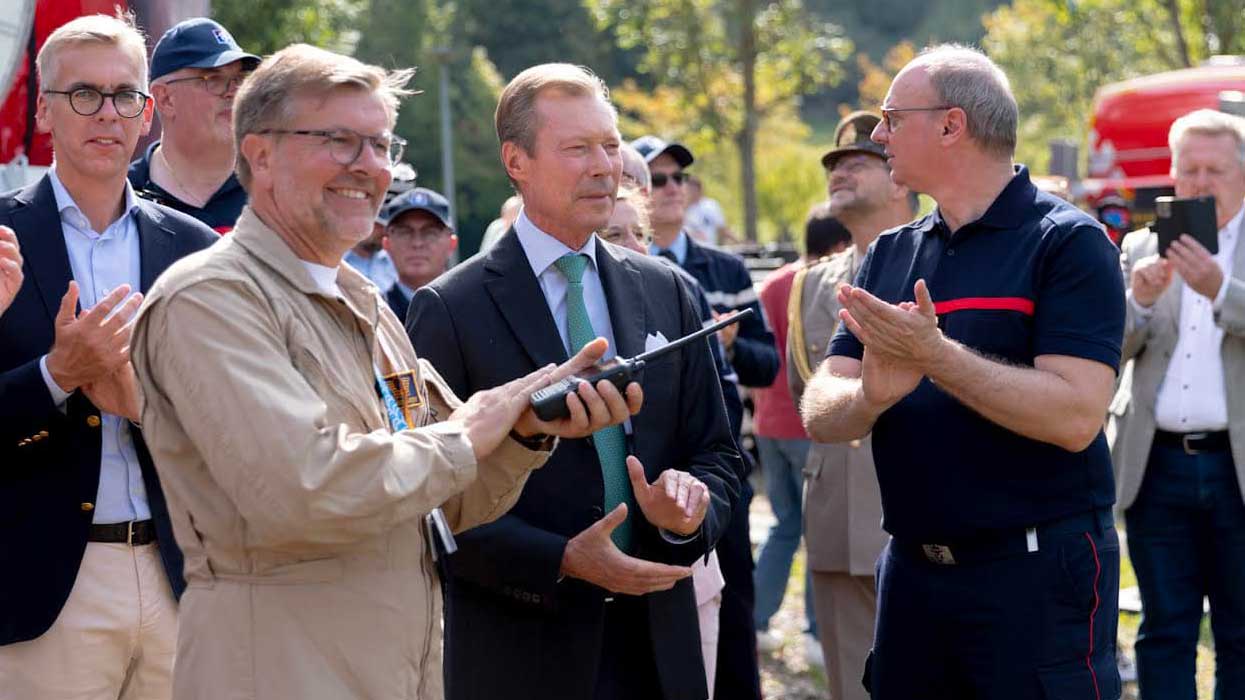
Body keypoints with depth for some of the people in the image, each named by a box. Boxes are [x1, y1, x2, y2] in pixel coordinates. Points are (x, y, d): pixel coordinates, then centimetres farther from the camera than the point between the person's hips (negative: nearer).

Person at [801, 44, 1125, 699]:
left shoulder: (1067, 243, -9)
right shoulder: (889, 255, 10)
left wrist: (935, 356, -25)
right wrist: (872, 395, -20)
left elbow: (1074, 417, -20)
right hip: (911, 570, 6)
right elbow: (820, 414, 3)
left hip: (1036, 571, -6)